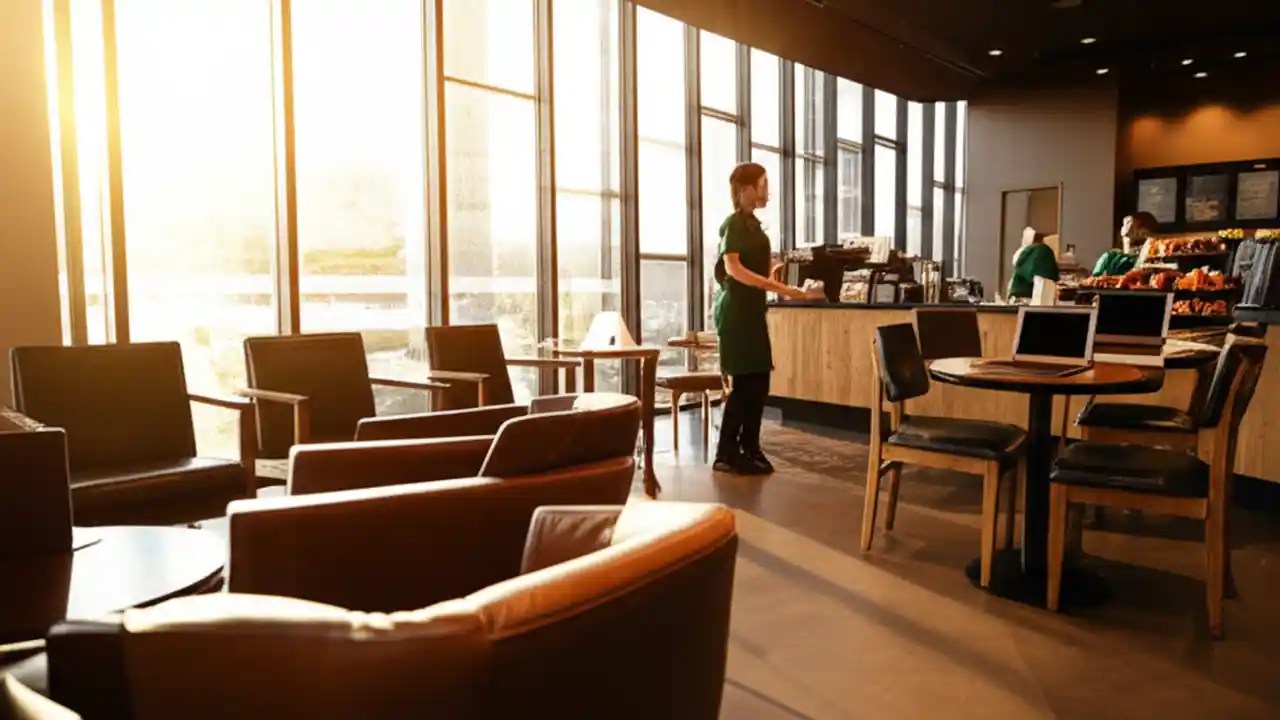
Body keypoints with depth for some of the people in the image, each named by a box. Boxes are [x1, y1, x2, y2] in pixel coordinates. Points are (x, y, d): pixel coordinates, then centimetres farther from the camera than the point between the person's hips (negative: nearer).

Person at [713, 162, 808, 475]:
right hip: (737, 309, -9)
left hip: (751, 308, 9)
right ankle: (727, 454, 0)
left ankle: (749, 449, 16)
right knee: (745, 382, -8)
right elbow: (733, 268, -22)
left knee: (758, 382, 8)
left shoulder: (753, 223, 17)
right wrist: (780, 288, -28)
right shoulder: (734, 223, -9)